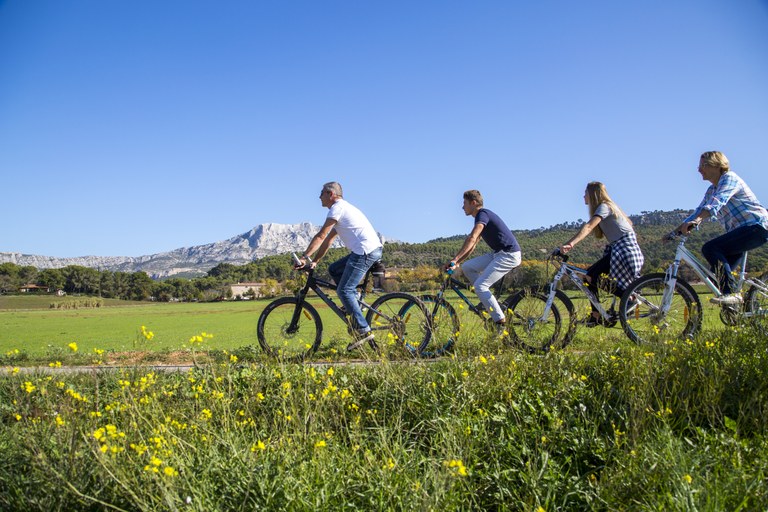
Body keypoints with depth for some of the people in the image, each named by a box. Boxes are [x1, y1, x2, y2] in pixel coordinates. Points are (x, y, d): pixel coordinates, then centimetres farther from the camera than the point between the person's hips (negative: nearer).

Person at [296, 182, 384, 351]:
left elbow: (321, 236, -10)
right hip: (371, 249, 10)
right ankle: (354, 303, 11)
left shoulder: (338, 208, -5)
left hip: (365, 251, -10)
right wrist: (314, 261, 22)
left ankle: (364, 331, -14)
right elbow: (328, 240, 25)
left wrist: (304, 257, -8)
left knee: (344, 290, -10)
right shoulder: (342, 208, 26)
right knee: (333, 269, 17)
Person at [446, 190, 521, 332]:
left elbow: (471, 239, -26)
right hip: (499, 253, 9)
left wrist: (454, 259, -30)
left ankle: (500, 321, -10)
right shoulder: (481, 217, 18)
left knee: (480, 285, -16)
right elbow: (473, 245, 21)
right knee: (467, 267, 4)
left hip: (509, 254, -9)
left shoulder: (483, 214, -13)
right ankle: (489, 302, 8)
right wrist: (457, 262, 15)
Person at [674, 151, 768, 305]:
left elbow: (717, 202, -28)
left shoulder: (730, 178, -9)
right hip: (740, 230, 9)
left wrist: (696, 220, -43)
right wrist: (676, 231, 2)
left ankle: (731, 292, -26)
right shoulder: (711, 191, 16)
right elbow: (699, 211, 14)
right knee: (718, 272, 5)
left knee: (710, 248, -25)